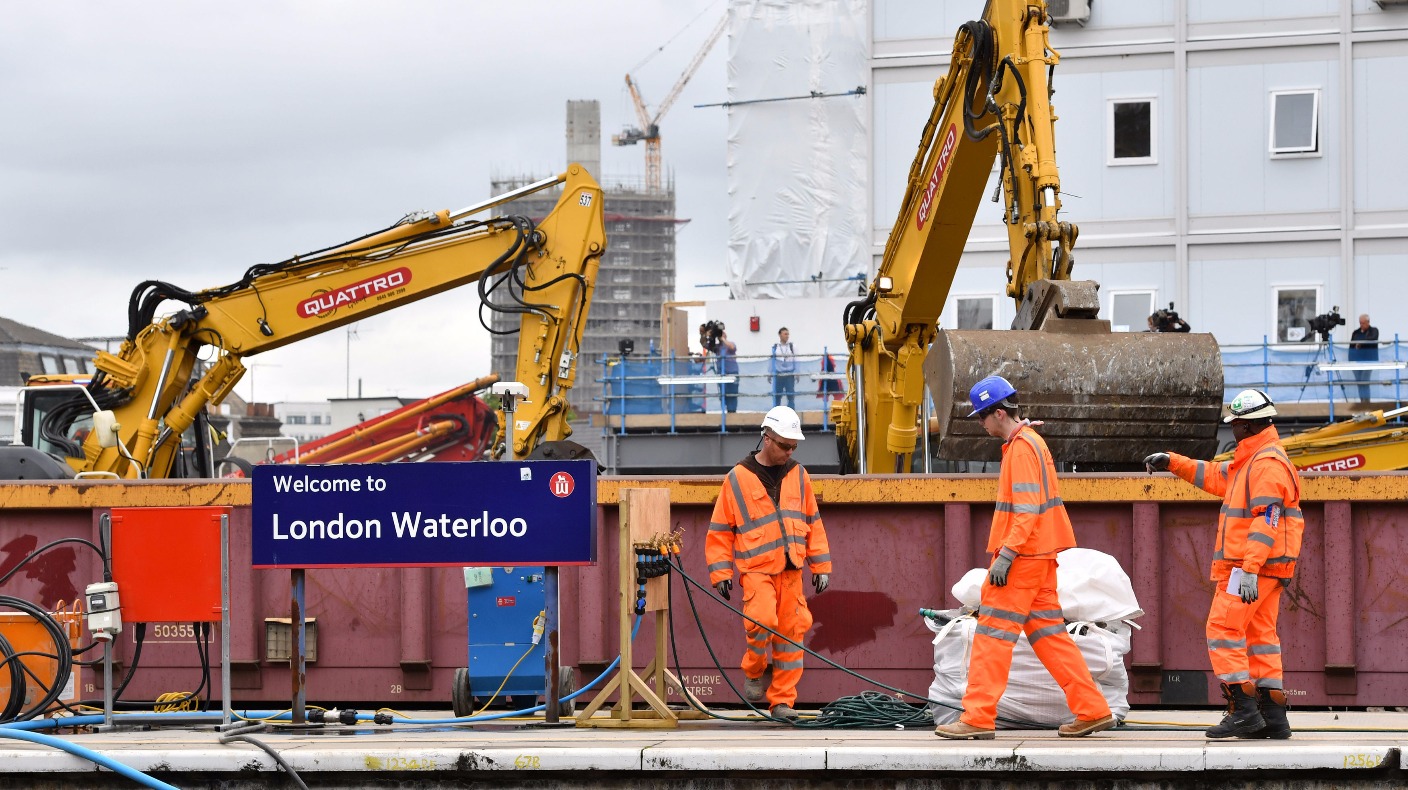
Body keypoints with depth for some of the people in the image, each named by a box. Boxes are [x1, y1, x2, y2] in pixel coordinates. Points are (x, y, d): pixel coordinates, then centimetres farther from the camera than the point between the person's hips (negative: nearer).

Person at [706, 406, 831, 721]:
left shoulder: (799, 476, 12)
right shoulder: (738, 479, 0)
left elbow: (813, 523, 17)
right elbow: (720, 530, 3)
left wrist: (821, 566, 12)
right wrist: (721, 572, -3)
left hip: (791, 571, 4)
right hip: (757, 569, -4)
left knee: (791, 631, 2)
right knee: (762, 619, -26)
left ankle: (782, 700, 11)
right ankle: (756, 672, 2)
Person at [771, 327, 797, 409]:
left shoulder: (792, 346, 3)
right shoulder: (775, 347, 3)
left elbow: (795, 361, 5)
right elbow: (771, 361, 7)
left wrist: (796, 374, 1)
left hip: (789, 375, 0)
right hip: (778, 375, 0)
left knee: (791, 396, -3)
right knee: (777, 396, 4)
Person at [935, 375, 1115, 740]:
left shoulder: (1022, 447, -14)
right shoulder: (1028, 442, 18)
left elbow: (1027, 508, -21)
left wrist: (1006, 554, -24)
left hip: (1023, 559, -10)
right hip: (1038, 557, 10)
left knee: (993, 633, -8)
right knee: (1047, 632, 11)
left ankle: (978, 718, -8)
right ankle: (1092, 710, 11)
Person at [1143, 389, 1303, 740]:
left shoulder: (1267, 463, -15)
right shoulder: (1251, 461, 19)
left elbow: (1265, 521, -23)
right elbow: (1215, 476, 33)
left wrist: (1249, 570, -28)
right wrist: (1173, 463, 31)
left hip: (1252, 566, -11)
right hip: (1263, 567, 11)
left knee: (1224, 628, -10)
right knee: (1259, 632, 9)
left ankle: (1244, 709, -15)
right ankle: (1273, 716, 7)